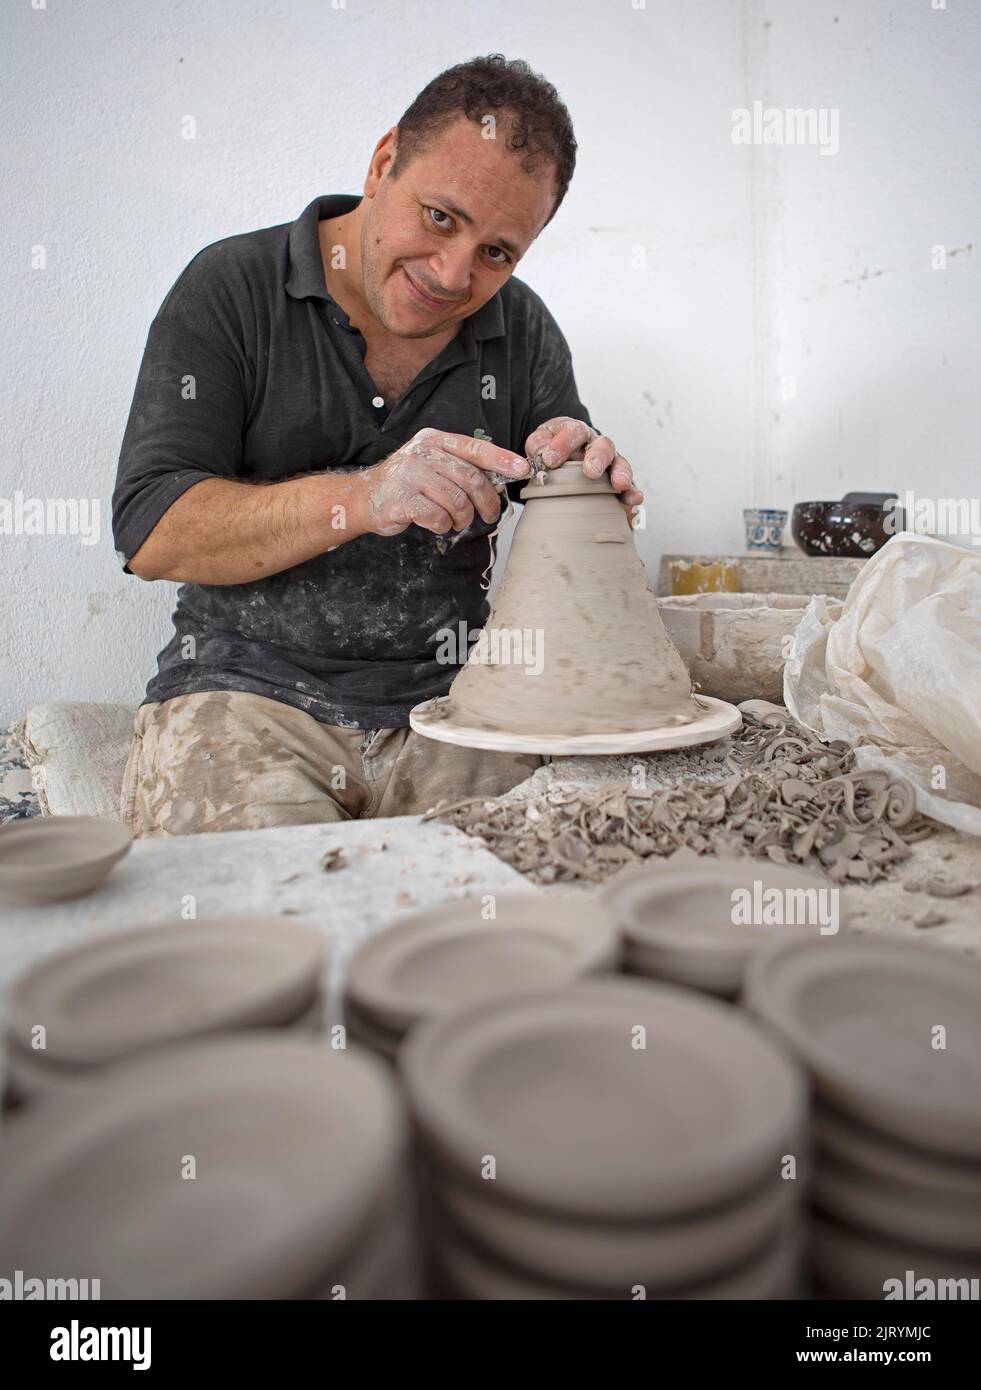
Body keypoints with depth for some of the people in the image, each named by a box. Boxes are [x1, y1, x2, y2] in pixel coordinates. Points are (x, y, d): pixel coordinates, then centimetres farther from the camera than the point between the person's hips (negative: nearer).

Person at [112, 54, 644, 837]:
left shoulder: (523, 329, 9)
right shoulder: (233, 288, -2)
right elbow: (150, 532, -11)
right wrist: (361, 498, -24)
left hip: (445, 703, 3)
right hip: (250, 688, -2)